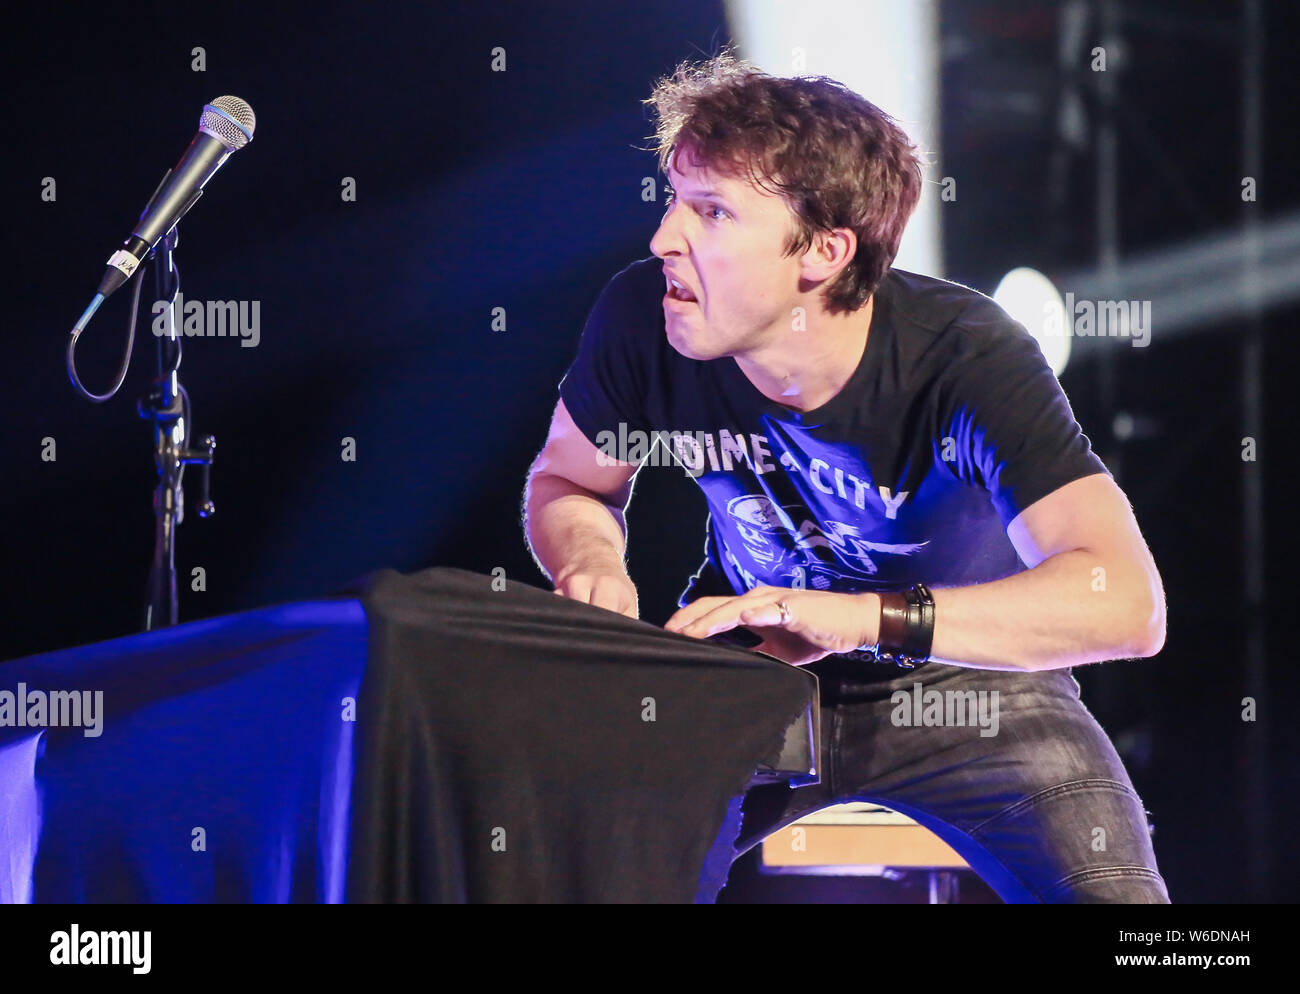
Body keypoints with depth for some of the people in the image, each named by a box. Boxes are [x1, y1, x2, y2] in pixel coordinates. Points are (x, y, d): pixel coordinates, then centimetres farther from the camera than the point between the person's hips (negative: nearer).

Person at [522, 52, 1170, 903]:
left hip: (964, 680, -2)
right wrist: (593, 563, -22)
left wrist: (864, 617, -48)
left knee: (1113, 893, -25)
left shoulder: (964, 355, -29)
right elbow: (567, 481, 3)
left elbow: (1125, 602, -40)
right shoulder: (641, 320, -19)